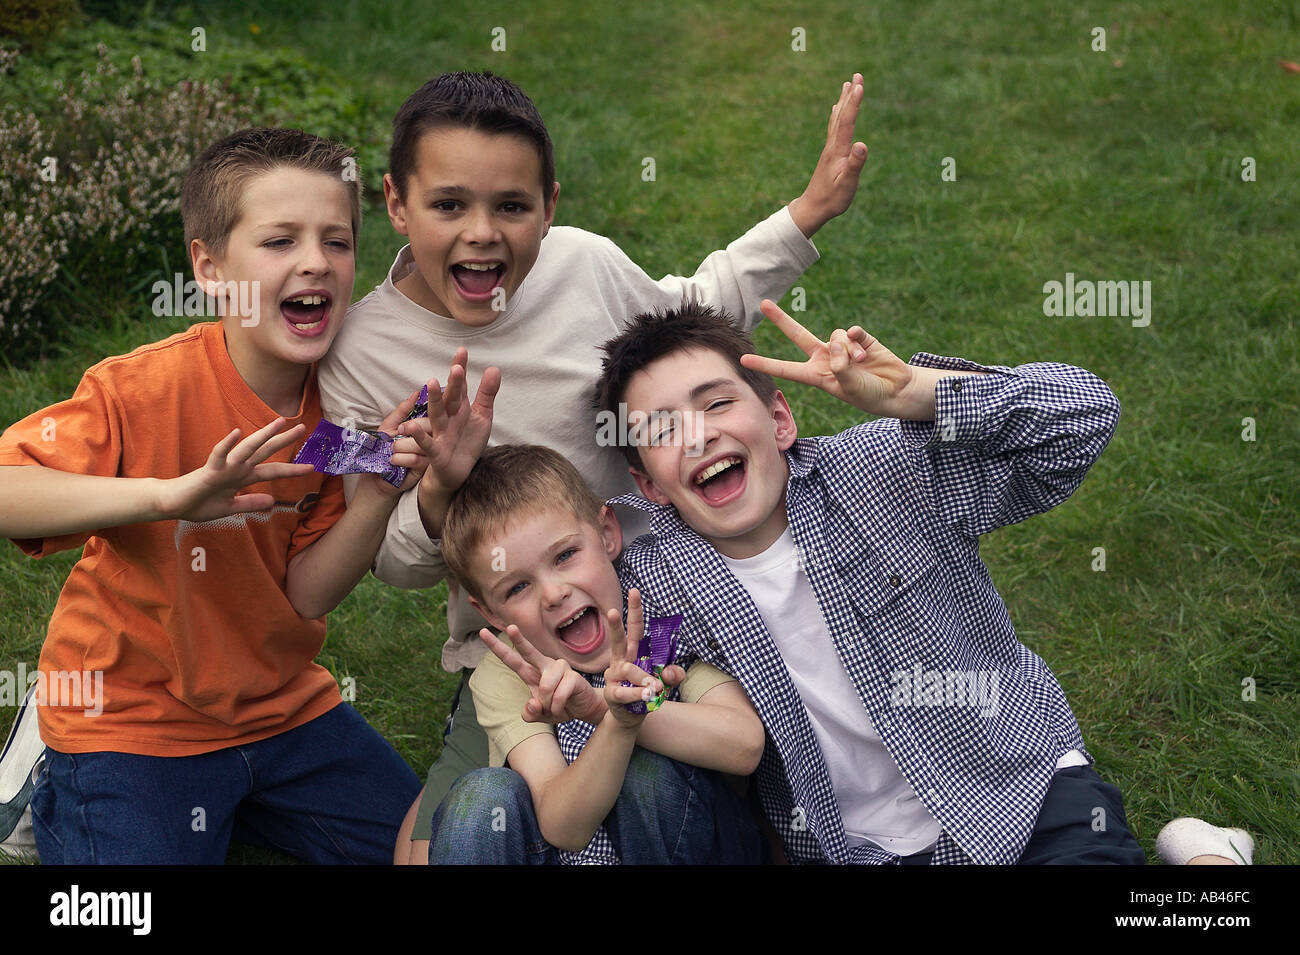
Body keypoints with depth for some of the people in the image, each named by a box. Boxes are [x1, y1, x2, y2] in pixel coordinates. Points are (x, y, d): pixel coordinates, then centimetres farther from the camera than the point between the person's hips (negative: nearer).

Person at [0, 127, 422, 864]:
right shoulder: (147, 389, -21)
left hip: (282, 705, 6)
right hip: (132, 719, -5)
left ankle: (229, 805, 23)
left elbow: (305, 596, -7)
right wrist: (171, 494, -43)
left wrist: (381, 488, -22)